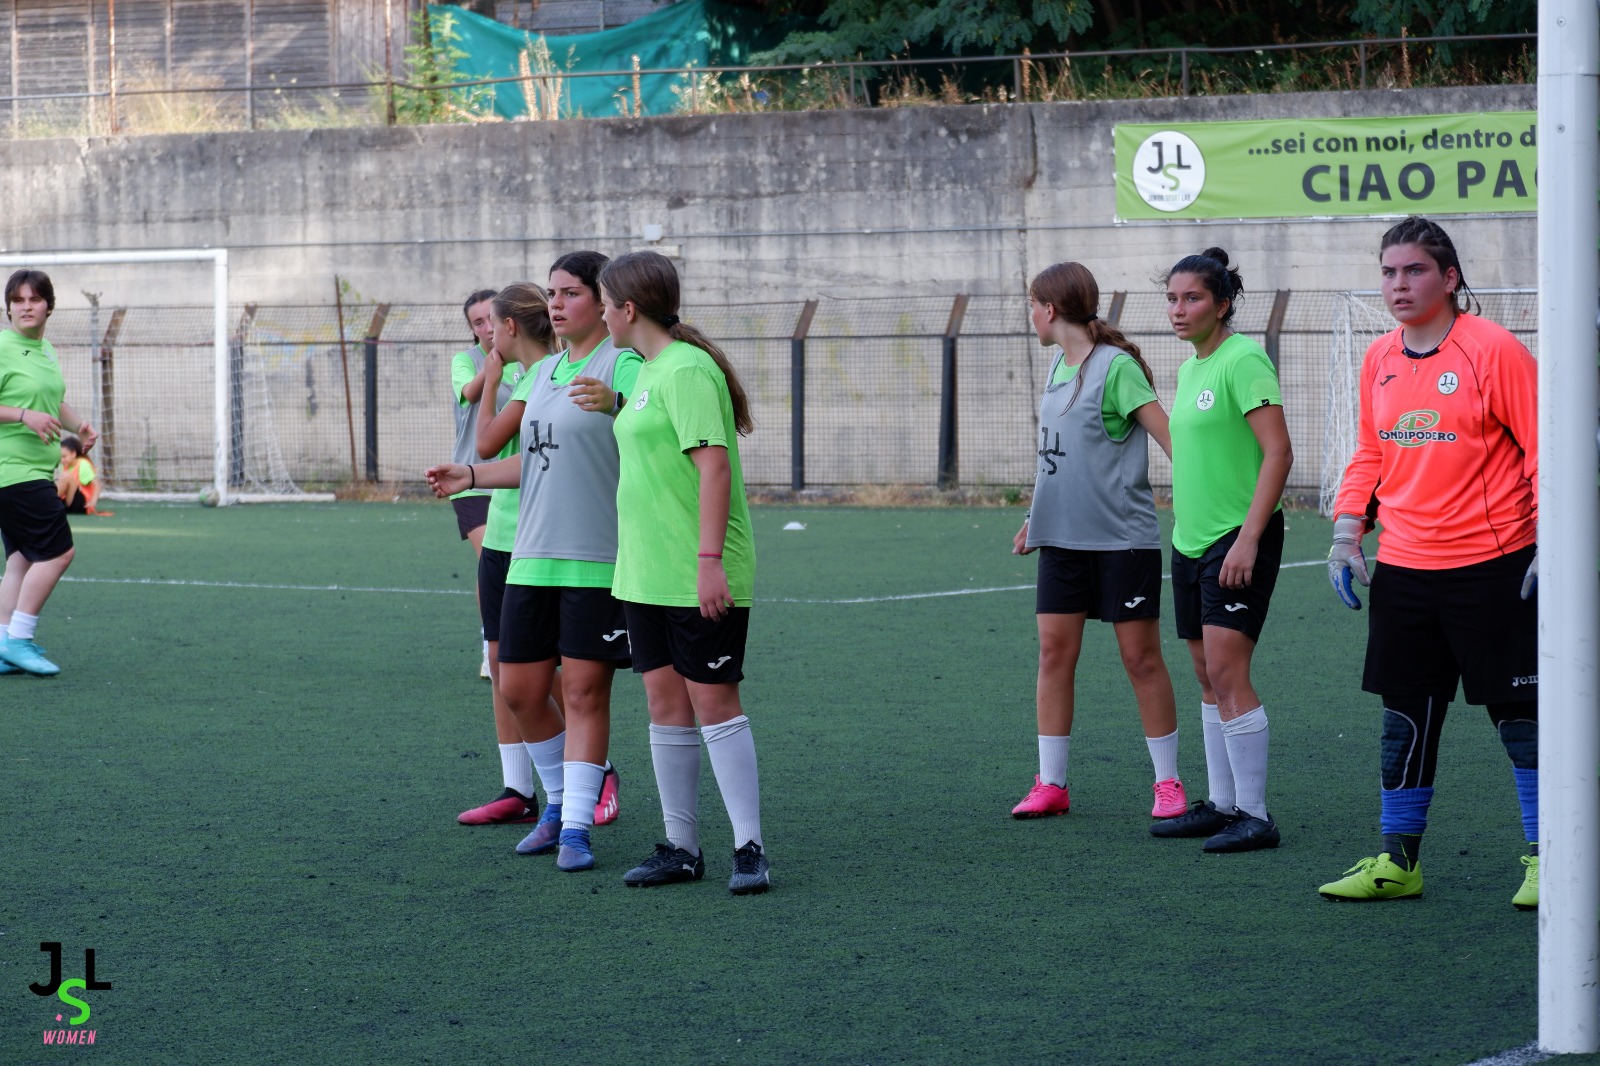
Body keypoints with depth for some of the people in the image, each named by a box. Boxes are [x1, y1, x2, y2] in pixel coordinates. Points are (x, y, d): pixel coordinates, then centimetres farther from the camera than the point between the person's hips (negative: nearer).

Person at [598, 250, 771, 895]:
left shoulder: (687, 370, -15)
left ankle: (749, 848, -2)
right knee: (665, 702, 10)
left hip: (700, 580, -9)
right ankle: (681, 847, 16)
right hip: (646, 576, 9)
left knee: (713, 699, -7)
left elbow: (714, 465, -21)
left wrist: (709, 559, -26)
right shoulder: (647, 372, 15)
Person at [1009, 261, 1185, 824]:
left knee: (1141, 657, 0)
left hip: (1123, 539, -7)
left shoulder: (1116, 366, -12)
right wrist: (1034, 515, 24)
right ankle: (1050, 784, 9)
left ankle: (1168, 782, 10)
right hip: (1062, 538, 7)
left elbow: (1168, 436, -16)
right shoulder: (1059, 365, 12)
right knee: (1054, 652, 4)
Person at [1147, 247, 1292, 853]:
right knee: (1208, 676, 11)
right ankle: (1220, 805, 19)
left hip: (1239, 539, -9)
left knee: (1228, 672, -13)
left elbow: (1278, 452, -18)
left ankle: (1254, 816, -10)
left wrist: (1248, 539, -22)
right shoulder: (1189, 369, 14)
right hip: (1191, 541, 9)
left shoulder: (1242, 360, -13)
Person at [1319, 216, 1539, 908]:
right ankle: (1397, 861, 21)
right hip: (1402, 570, 6)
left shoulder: (1493, 350, -9)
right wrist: (1348, 530, 7)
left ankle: (1544, 859, 9)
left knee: (1518, 714, 0)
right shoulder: (1379, 359, 8)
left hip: (1490, 567, -6)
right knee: (1404, 717, 11)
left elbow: (1543, 448, -7)